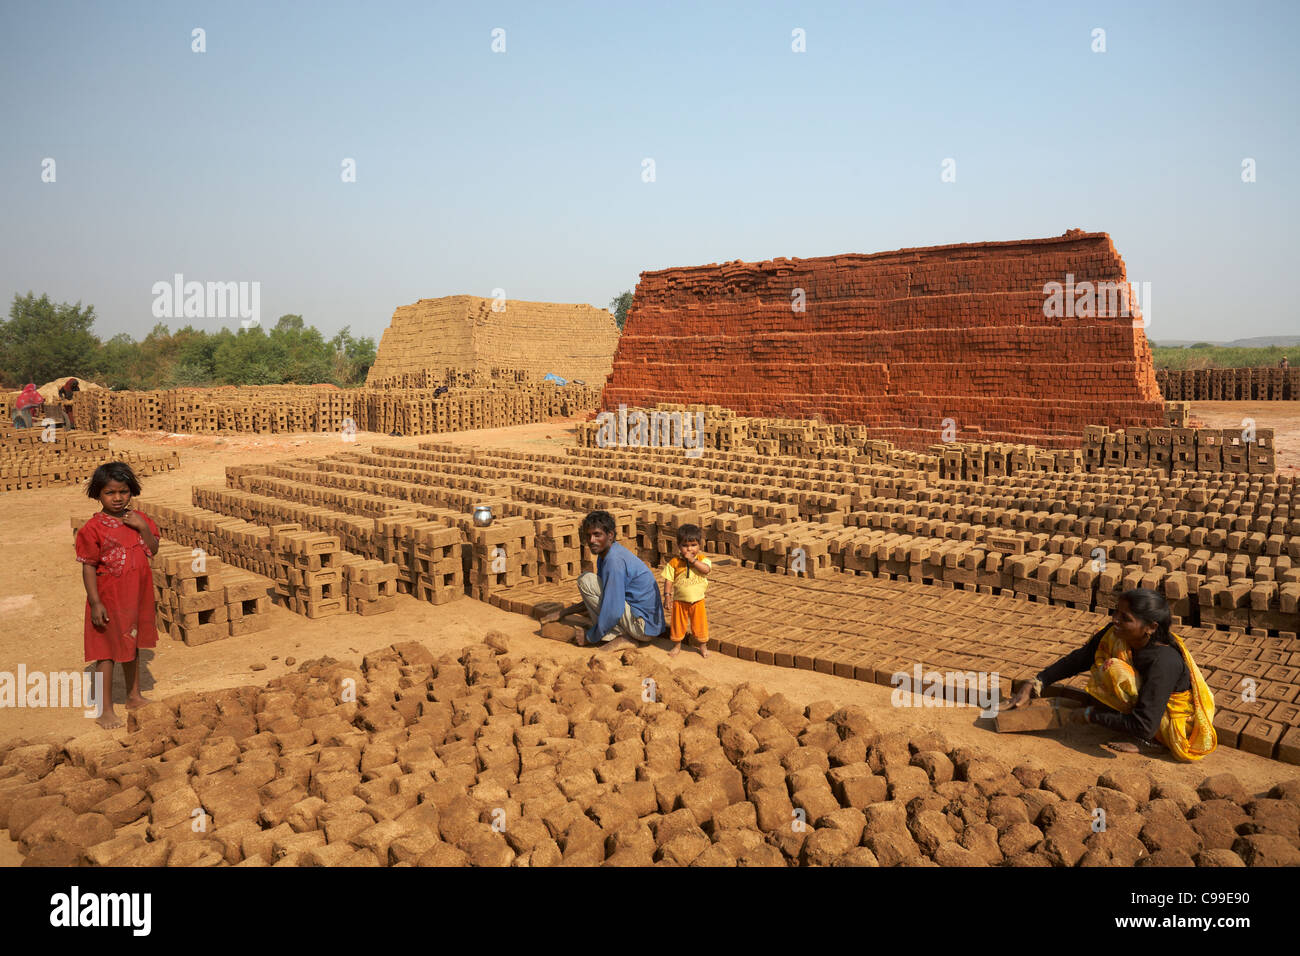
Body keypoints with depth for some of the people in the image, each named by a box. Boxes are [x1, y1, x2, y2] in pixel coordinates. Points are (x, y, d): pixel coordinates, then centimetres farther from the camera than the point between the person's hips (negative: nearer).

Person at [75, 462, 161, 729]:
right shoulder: (93, 528, -14)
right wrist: (95, 603, -17)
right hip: (109, 599, -6)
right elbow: (88, 567, -13)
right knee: (107, 651, 3)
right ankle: (105, 709, 13)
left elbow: (153, 550, 0)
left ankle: (134, 696, 36)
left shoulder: (139, 519, 2)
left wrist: (143, 528, -17)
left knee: (132, 645, 20)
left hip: (137, 597, 6)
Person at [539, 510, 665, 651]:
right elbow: (598, 598, 21)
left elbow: (613, 612, -24)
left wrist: (590, 637, -10)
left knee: (585, 581, -12)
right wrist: (562, 612, 18)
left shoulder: (614, 561, -21)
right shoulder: (604, 555, 11)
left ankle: (620, 637, -11)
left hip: (644, 626, -10)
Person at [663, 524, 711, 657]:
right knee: (678, 625, 13)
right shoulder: (674, 562, -7)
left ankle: (703, 647, 29)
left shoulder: (702, 559, -4)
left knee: (700, 624, 10)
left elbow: (706, 569, -24)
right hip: (679, 601, 0)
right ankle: (677, 646, 32)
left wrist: (693, 560, -25)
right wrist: (667, 597, -11)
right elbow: (668, 580, -5)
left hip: (697, 600, 0)